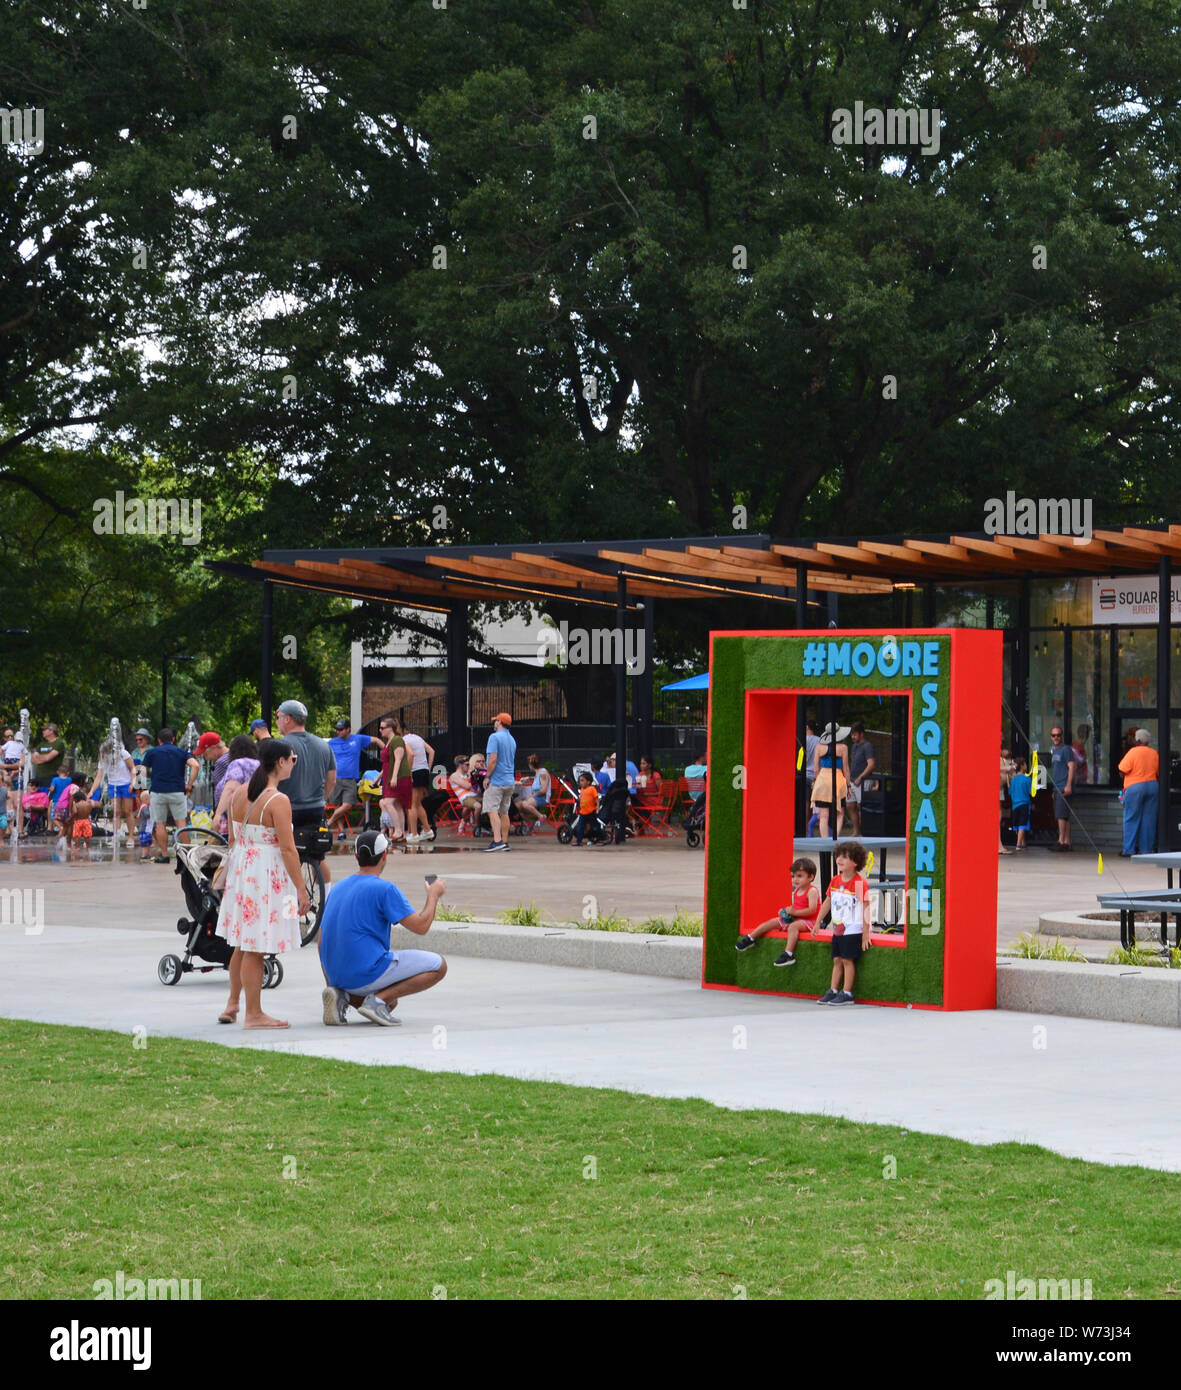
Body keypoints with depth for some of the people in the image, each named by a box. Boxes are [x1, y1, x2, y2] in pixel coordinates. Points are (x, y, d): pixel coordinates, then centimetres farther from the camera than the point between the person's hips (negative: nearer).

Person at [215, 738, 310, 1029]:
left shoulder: (239, 794, 6)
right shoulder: (277, 801, -17)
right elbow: (288, 849, -17)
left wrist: (230, 875, 22)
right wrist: (301, 890, -12)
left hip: (240, 871, 8)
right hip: (267, 875, -8)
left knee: (243, 945, 21)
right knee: (255, 948, -1)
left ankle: (232, 1005, 31)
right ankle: (253, 1014, 6)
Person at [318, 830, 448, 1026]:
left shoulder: (338, 888, 14)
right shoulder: (385, 890, -10)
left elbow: (322, 942, 18)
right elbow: (421, 926, -12)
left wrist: (331, 985, 26)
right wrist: (434, 895, 6)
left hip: (338, 975, 8)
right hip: (368, 973, -8)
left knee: (390, 1003, 31)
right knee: (438, 965, 2)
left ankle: (341, 996, 2)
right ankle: (378, 999, -12)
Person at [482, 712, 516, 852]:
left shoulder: (495, 737, -11)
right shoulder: (512, 739, 15)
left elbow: (493, 759, -19)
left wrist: (487, 777, -13)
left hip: (496, 781, -8)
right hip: (509, 781, 8)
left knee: (492, 811, -12)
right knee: (504, 812, 14)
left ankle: (497, 841, -24)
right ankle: (505, 842, 14)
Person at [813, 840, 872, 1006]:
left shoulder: (860, 883, -14)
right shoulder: (835, 881, 7)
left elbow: (866, 908, -13)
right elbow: (827, 903, 18)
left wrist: (865, 933, -14)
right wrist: (818, 922, 20)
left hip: (853, 930, -7)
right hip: (837, 929, 7)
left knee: (847, 960, -6)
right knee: (837, 960, 9)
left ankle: (847, 994, -2)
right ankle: (833, 991, 13)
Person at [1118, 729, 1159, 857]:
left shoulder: (1133, 752, -8)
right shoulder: (1155, 753, 7)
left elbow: (1123, 770, -9)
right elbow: (1158, 772, 11)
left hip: (1135, 787, -4)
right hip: (1153, 786, 4)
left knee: (1132, 819, 1)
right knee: (1149, 820, 7)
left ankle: (1128, 850, -1)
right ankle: (1147, 849, 7)